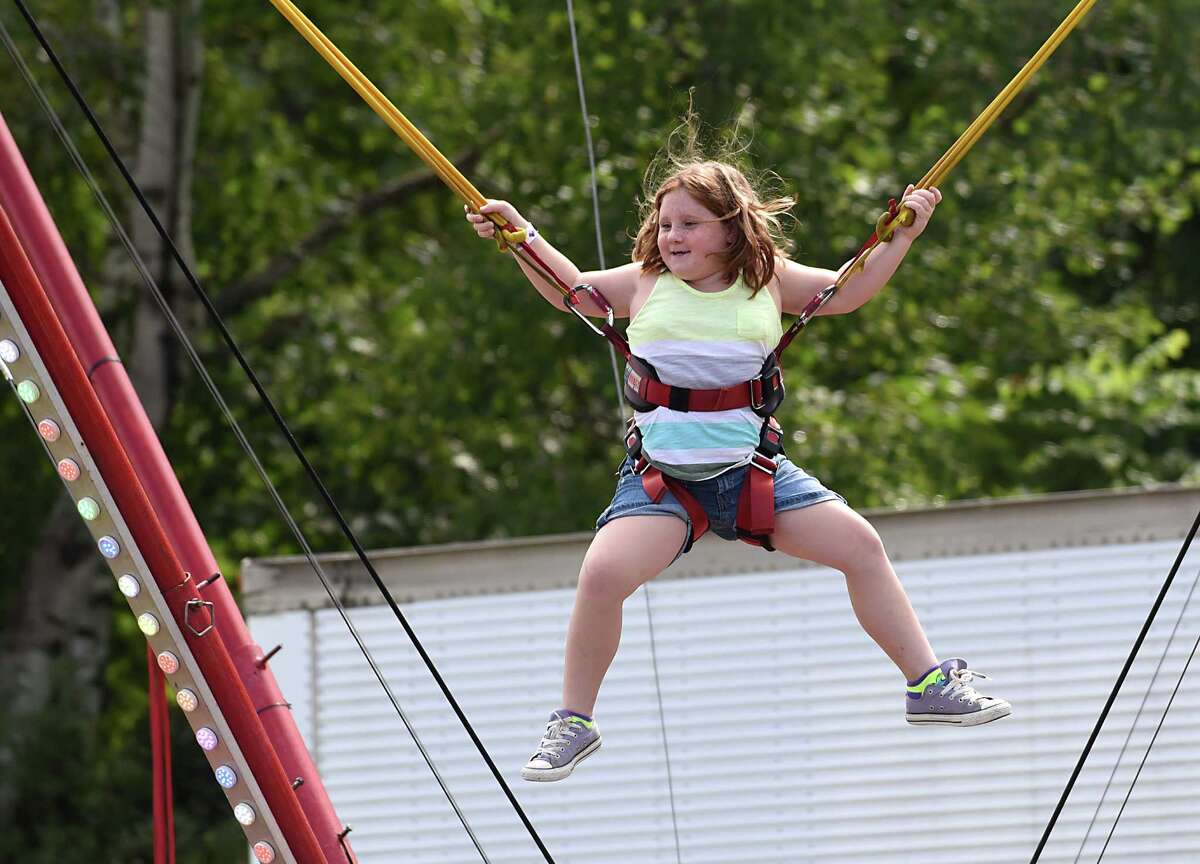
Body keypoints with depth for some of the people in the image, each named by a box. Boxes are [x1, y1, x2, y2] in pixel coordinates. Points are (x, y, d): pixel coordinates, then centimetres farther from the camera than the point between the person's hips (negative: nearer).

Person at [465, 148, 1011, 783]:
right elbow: (570, 290, 20)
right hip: (660, 471, -2)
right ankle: (573, 723, -8)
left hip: (750, 467, 2)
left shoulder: (767, 280, 6)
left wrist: (900, 237, 9)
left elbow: (847, 291, 18)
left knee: (859, 545, -8)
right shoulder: (645, 283, 5)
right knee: (604, 572, -26)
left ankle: (929, 685, 8)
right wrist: (522, 234, 12)